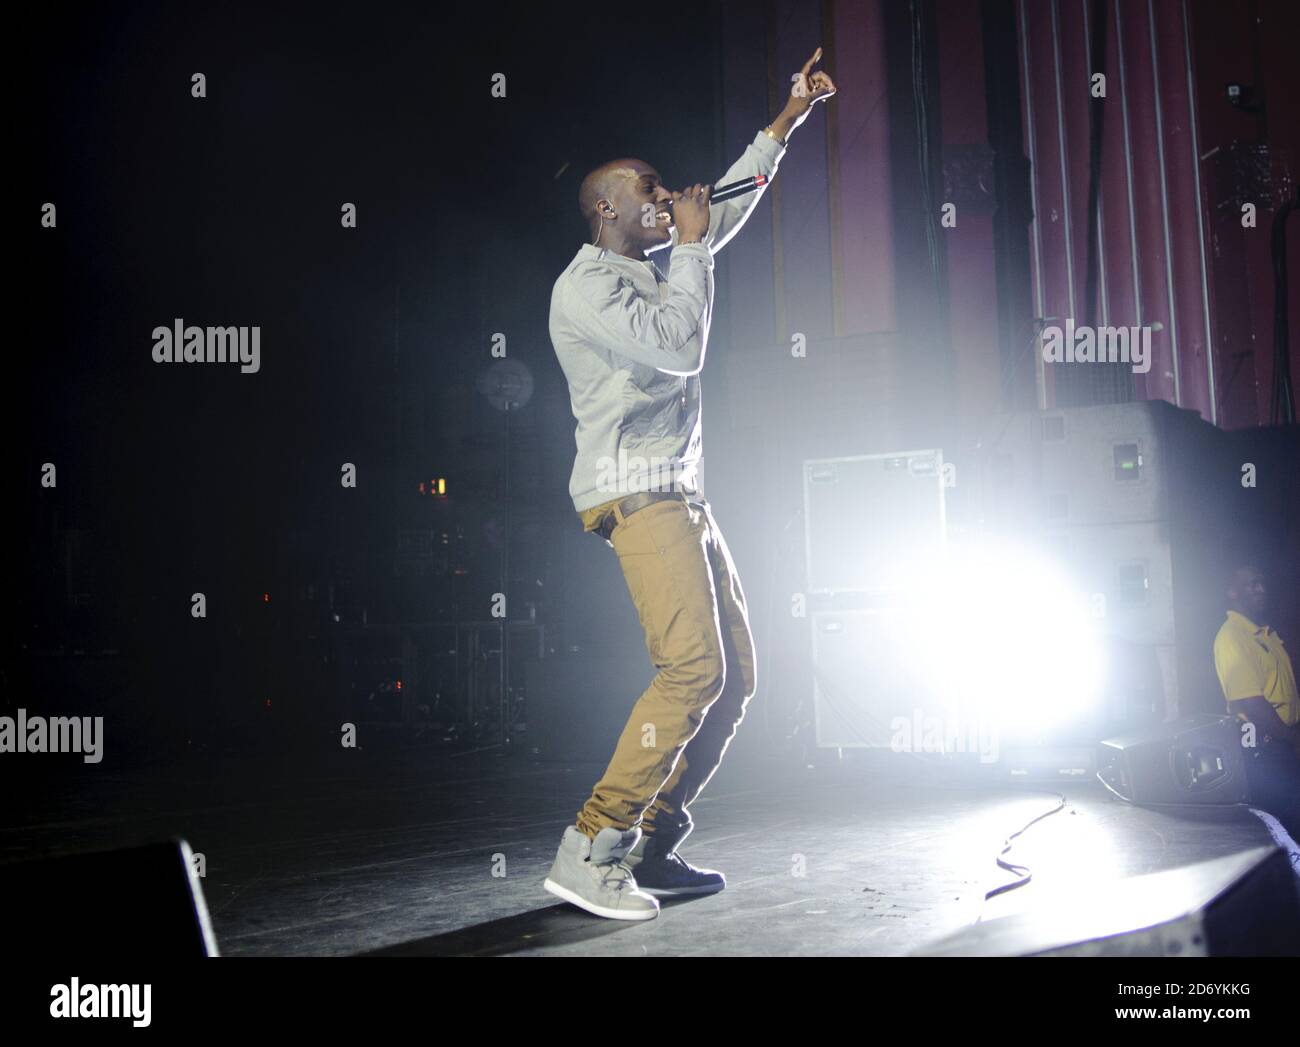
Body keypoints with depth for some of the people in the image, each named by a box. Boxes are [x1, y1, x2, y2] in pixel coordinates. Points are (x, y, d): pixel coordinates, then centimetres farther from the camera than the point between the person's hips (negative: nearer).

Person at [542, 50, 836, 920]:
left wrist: (787, 120, 35)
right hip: (636, 495, -10)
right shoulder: (585, 285, -5)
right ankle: (590, 850, -19)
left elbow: (726, 208, 34)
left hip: (684, 498, 10)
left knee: (735, 673, 5)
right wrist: (688, 245, -5)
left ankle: (652, 845, 8)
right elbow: (677, 348, -16)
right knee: (693, 667, -23)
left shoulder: (652, 269, 22)